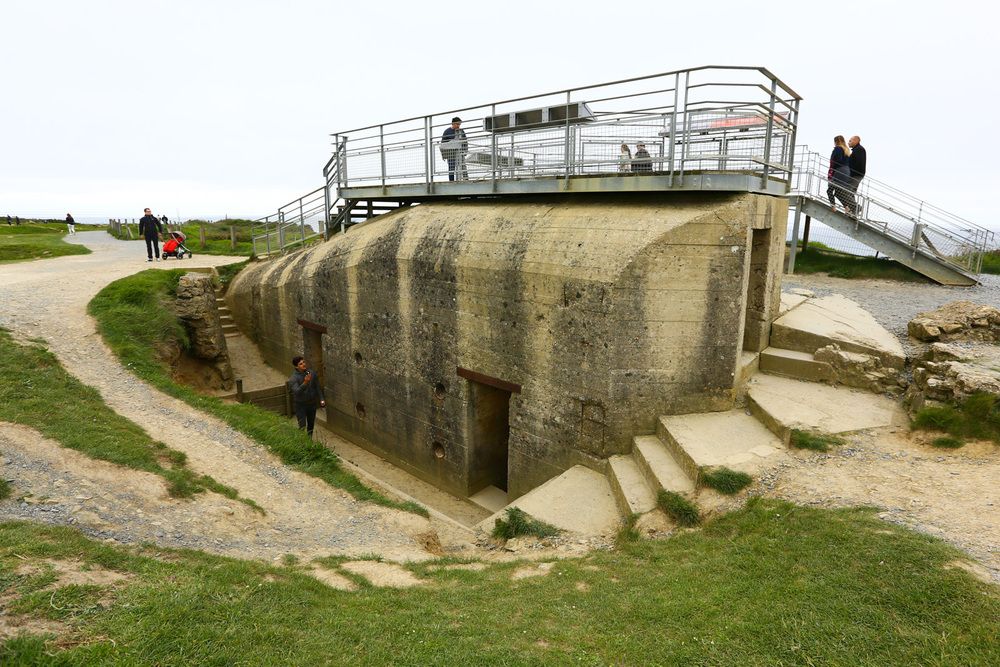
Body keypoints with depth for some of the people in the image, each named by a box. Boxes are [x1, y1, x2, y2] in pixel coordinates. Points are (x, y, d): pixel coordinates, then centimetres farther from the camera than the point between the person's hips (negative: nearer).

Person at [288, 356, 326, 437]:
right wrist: (305, 383, -48)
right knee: (302, 426, -4)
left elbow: (317, 387, 5)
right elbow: (297, 391, -34)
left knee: (311, 424, 19)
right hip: (300, 405, -4)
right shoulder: (293, 378, -20)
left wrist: (321, 399, 2)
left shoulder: (312, 373, -6)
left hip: (312, 403, 5)